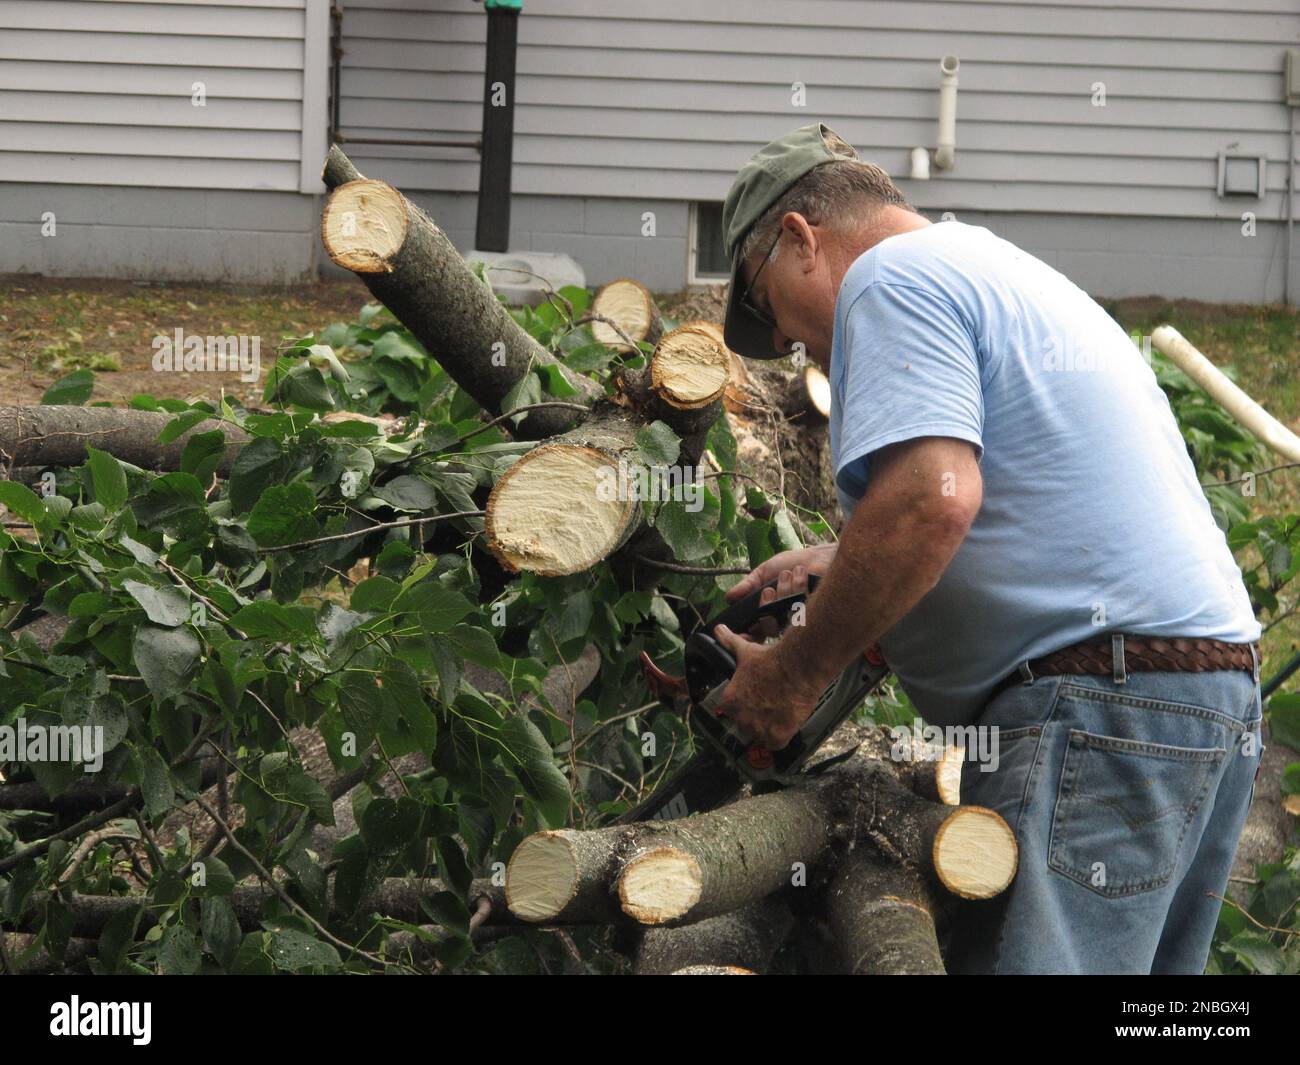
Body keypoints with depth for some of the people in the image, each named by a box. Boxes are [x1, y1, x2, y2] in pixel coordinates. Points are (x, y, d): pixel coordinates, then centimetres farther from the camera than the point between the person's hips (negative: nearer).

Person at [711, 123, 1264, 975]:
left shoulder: (891, 275, -4)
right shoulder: (1007, 272, 27)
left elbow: (932, 496, -20)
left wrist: (792, 675, -12)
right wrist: (844, 564, 30)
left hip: (1100, 709, -11)